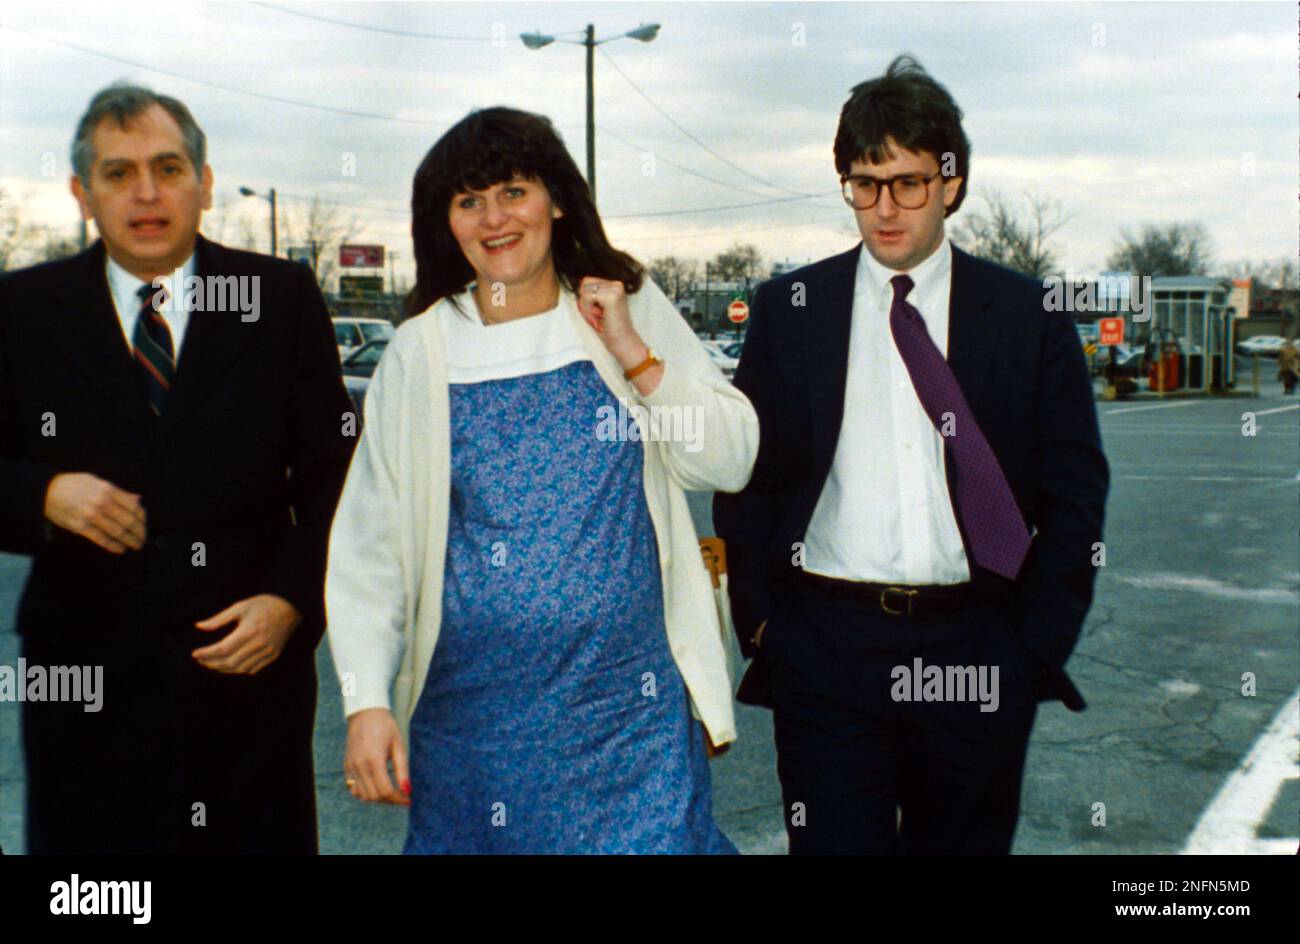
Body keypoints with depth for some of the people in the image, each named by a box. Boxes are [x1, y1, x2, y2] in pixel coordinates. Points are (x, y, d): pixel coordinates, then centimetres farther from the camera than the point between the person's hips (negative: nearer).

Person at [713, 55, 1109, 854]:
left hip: (978, 654, 1)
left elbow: (1075, 489, 5)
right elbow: (748, 478, 7)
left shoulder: (1028, 314, 3)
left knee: (967, 840, 13)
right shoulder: (787, 310, 5)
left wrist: (1040, 643, -1)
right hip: (825, 646, 0)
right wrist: (761, 624, 0)